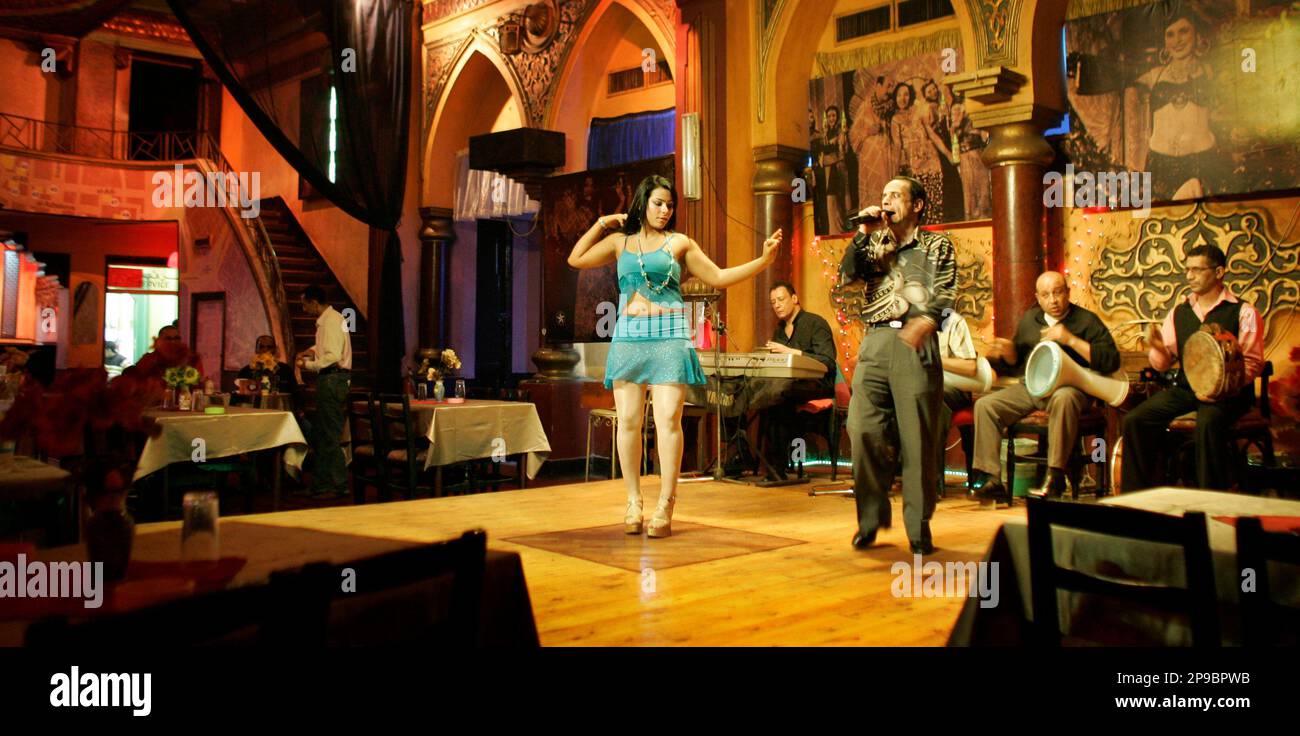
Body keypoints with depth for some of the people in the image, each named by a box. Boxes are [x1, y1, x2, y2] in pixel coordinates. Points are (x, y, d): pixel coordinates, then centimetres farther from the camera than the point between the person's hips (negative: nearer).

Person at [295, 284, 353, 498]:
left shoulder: (331, 321, -15)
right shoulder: (328, 319, 16)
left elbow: (333, 357, -23)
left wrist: (308, 364, -14)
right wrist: (314, 351, 16)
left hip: (332, 380, -11)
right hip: (330, 380, 11)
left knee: (330, 435, -6)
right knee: (319, 434, 15)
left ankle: (339, 486, -1)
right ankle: (321, 483, 22)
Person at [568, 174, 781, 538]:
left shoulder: (679, 243, 11)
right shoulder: (619, 241, 16)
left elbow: (718, 277, 8)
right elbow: (576, 259, 16)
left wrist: (764, 260, -1)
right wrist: (601, 223, 16)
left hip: (669, 337, -2)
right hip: (628, 338, 2)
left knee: (668, 420, -11)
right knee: (628, 420, -1)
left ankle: (665, 505, -9)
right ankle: (634, 502, 8)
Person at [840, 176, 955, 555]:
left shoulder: (937, 245, 11)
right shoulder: (874, 242, 22)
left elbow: (946, 293, -3)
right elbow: (847, 276, 7)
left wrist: (927, 319, -23)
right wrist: (863, 233, 0)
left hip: (916, 343, -3)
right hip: (875, 342, 3)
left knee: (918, 436, -4)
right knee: (863, 429, -6)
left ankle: (919, 526, 4)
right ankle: (871, 515, 8)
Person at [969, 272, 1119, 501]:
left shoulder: (1086, 320, 2)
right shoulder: (1030, 319, 17)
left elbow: (1112, 361, -10)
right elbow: (1017, 360, 28)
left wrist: (1071, 340, -15)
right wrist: (1008, 352, 3)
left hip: (1070, 387, -5)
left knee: (1063, 398, -41)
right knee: (985, 404, -15)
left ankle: (1055, 476, -34)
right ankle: (989, 478, -18)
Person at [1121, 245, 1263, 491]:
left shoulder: (1243, 312, -1)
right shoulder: (1178, 313, 13)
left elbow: (1253, 363, -6)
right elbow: (1163, 364, 12)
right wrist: (1157, 348, -12)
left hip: (1227, 392, -5)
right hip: (1185, 387, 5)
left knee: (1208, 423, -36)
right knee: (1135, 420, -16)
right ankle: (1135, 496, -5)